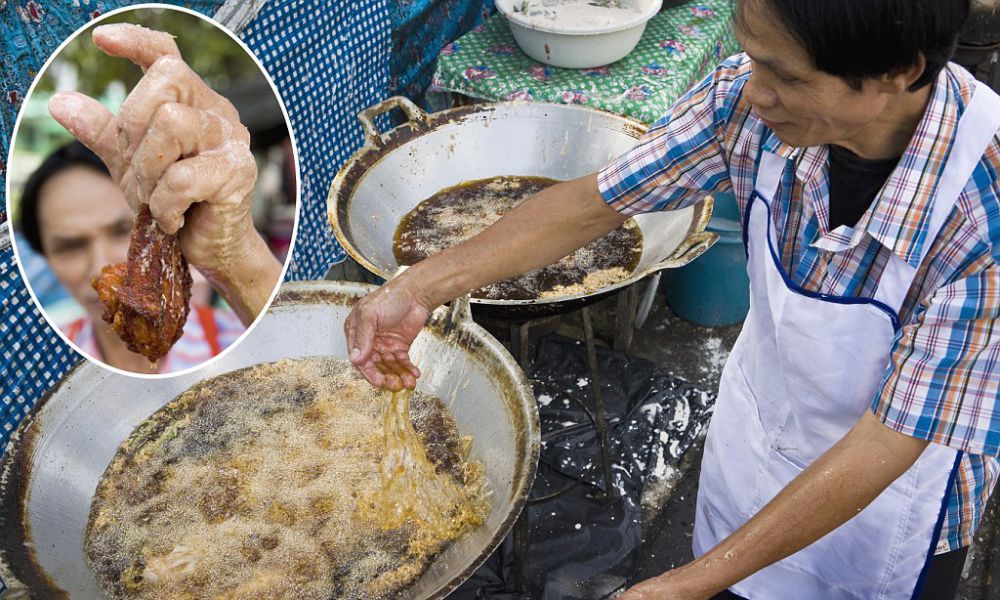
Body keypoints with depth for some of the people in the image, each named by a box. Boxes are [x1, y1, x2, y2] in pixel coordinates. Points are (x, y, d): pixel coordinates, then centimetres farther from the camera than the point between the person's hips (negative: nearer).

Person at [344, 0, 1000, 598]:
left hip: (893, 493, -3)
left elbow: (882, 448, -32)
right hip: (754, 427, 3)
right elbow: (595, 203, -14)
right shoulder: (749, 96, -26)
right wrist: (418, 289, -21)